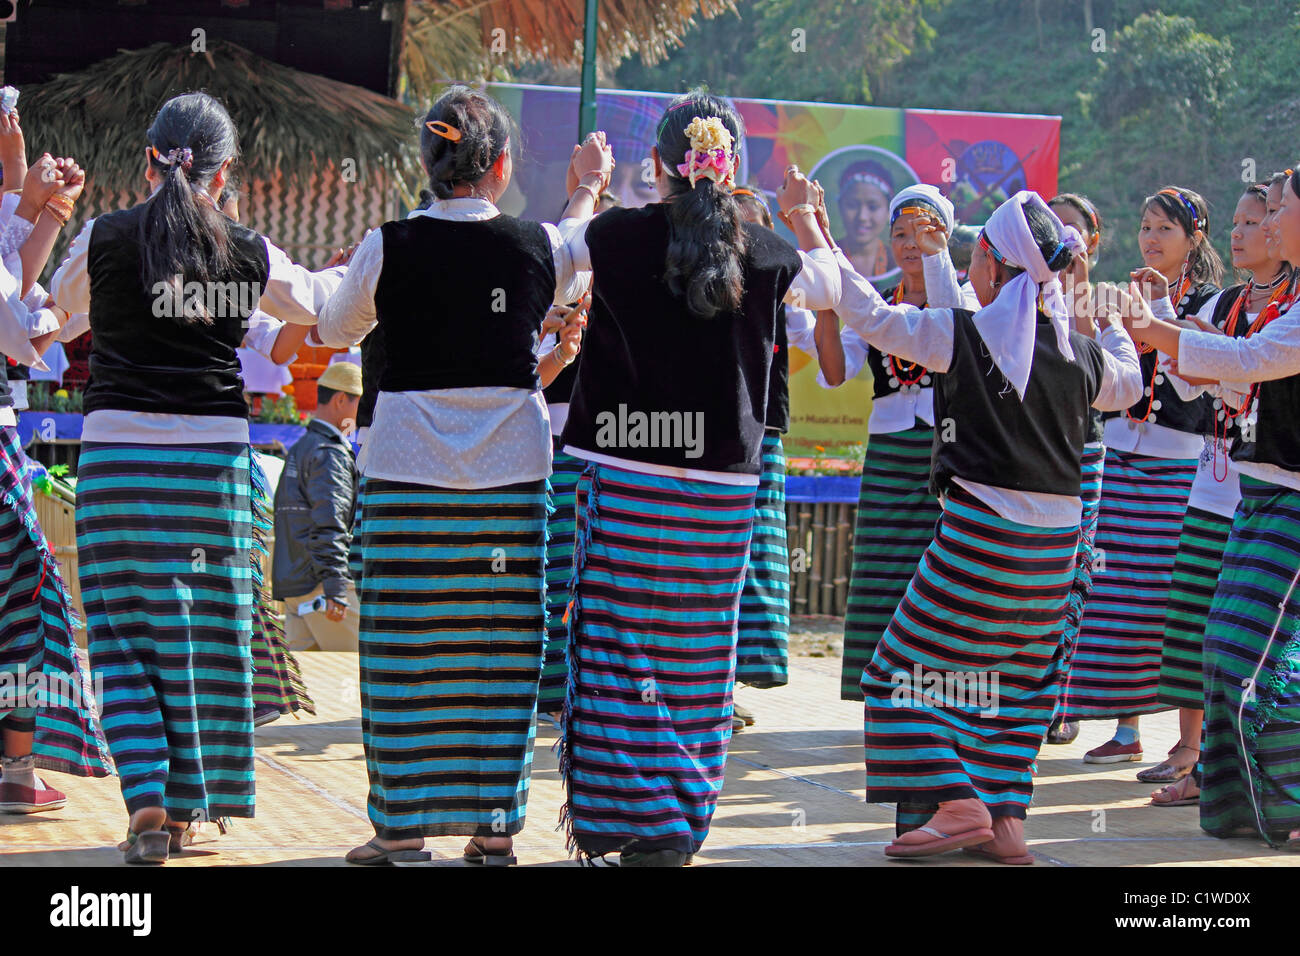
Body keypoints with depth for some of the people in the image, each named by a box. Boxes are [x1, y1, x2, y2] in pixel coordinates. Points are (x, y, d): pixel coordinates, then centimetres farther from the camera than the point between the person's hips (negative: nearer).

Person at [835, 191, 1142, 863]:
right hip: (1057, 537, 6)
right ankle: (1006, 820, 12)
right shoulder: (1080, 354, 6)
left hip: (983, 527, -6)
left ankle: (959, 804, -7)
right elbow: (1127, 385, 27)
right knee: (1016, 681, 16)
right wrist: (1115, 327, 47)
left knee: (911, 665, 3)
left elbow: (871, 317, -6)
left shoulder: (962, 335, -10)